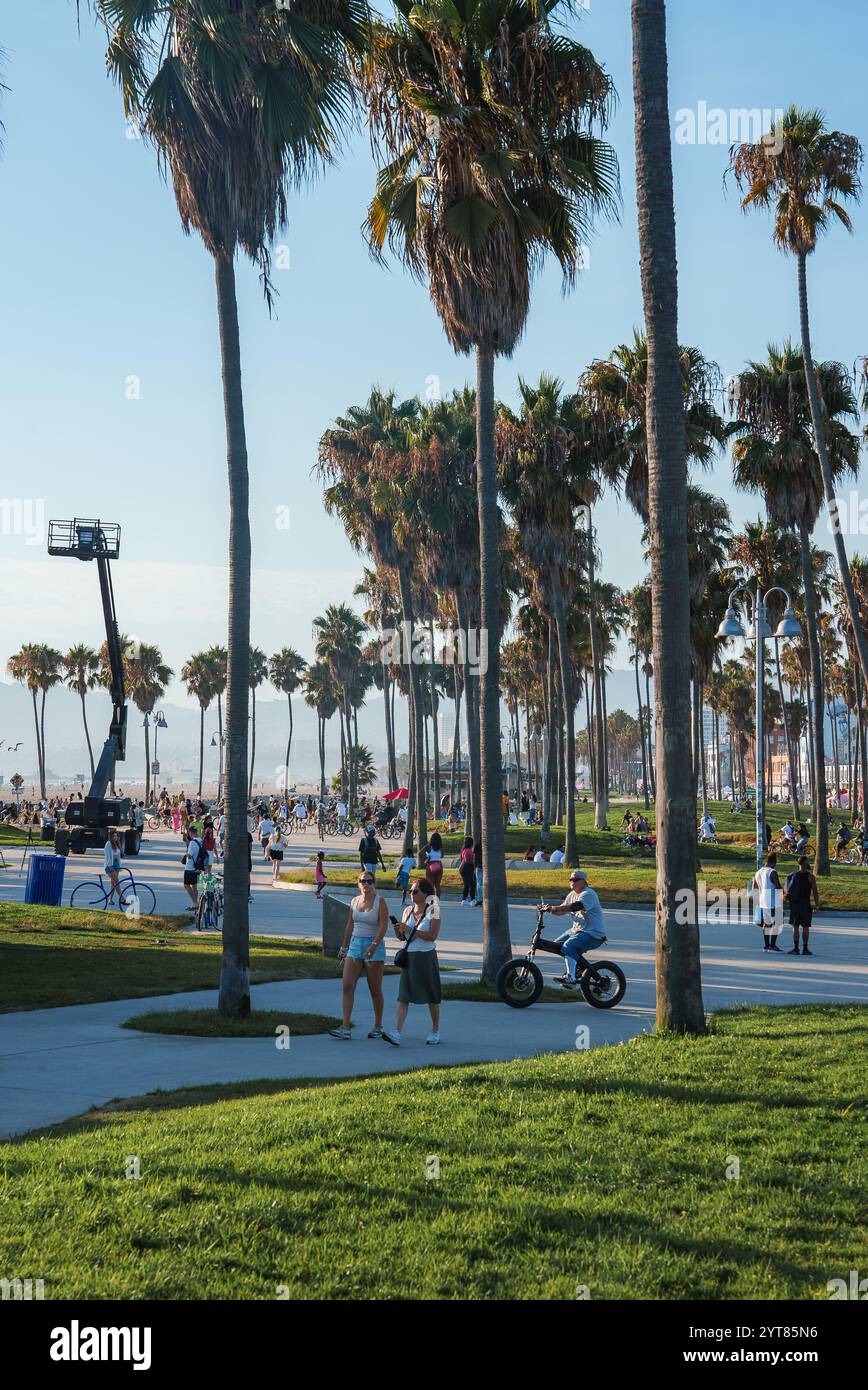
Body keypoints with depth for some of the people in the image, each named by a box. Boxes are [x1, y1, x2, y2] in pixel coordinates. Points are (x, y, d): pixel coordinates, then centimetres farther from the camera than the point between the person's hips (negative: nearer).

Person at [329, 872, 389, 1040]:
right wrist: (344, 947, 18)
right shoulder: (354, 901, 10)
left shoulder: (380, 901, -6)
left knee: (375, 990, 3)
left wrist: (373, 946, -24)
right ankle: (345, 1028, -10)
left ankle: (378, 1027, 16)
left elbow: (384, 925, -14)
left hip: (375, 946, -5)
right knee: (347, 985, -7)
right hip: (355, 945, 5)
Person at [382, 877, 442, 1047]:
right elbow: (402, 938, 14)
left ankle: (435, 1031, 25)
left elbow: (432, 936, -16)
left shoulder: (433, 911, -6)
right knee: (403, 996, -7)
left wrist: (410, 930, -19)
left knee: (431, 997, 8)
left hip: (426, 957, -4)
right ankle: (396, 1033, -16)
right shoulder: (407, 911, 9)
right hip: (409, 956, 4)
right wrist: (398, 931, -9)